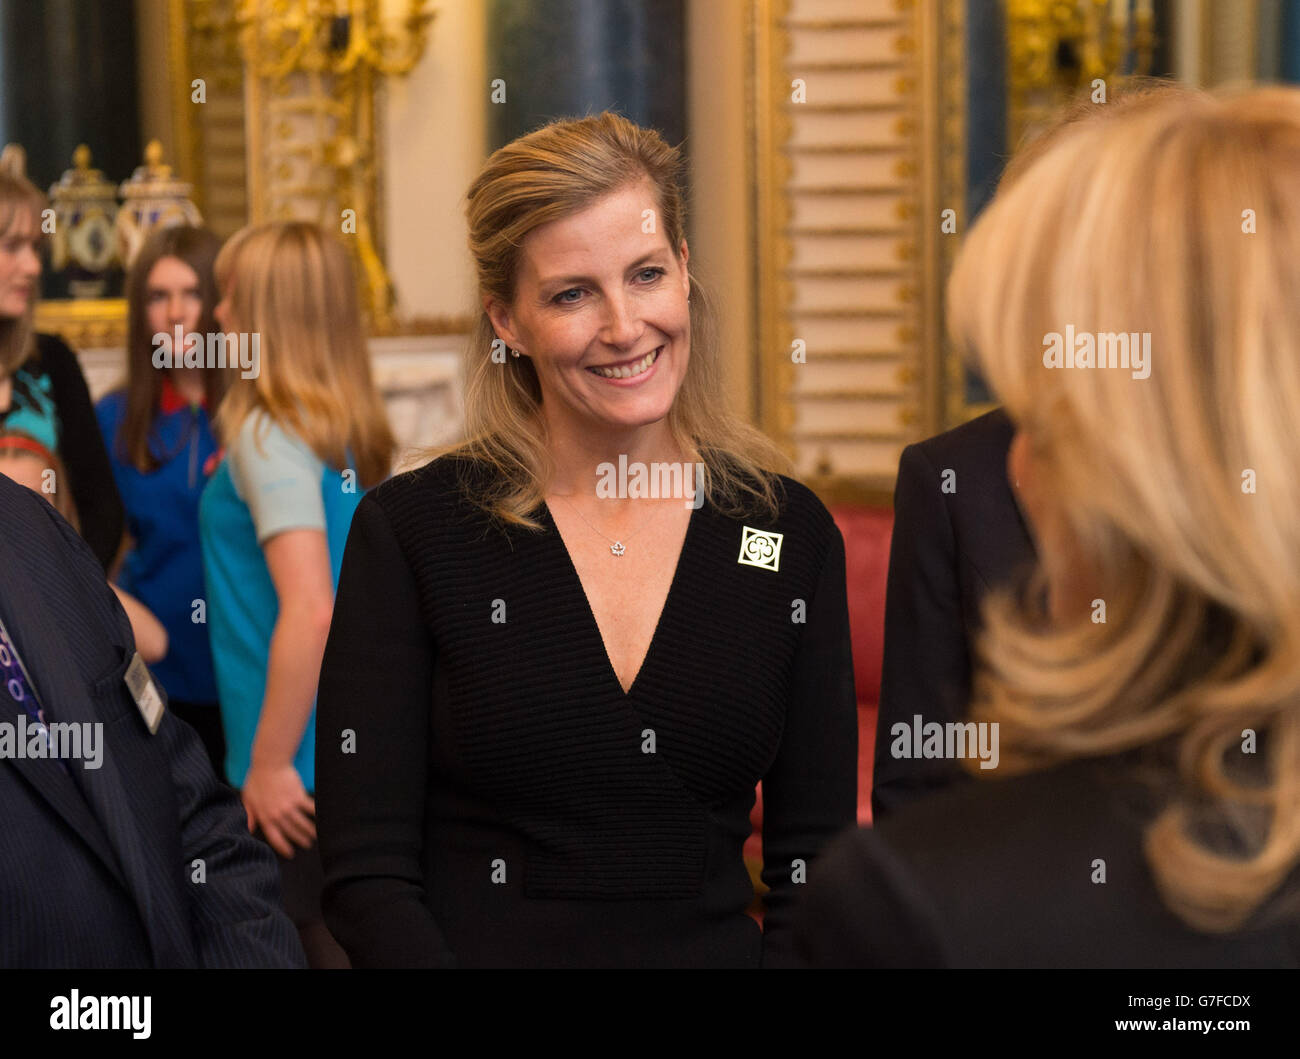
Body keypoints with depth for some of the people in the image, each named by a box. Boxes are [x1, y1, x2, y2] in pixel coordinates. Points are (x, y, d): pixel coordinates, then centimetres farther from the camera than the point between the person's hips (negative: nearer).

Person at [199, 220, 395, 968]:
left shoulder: (270, 434, -16)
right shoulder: (354, 433, 9)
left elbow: (310, 611, -24)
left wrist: (269, 764, -18)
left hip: (301, 766, -8)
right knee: (348, 937, 15)